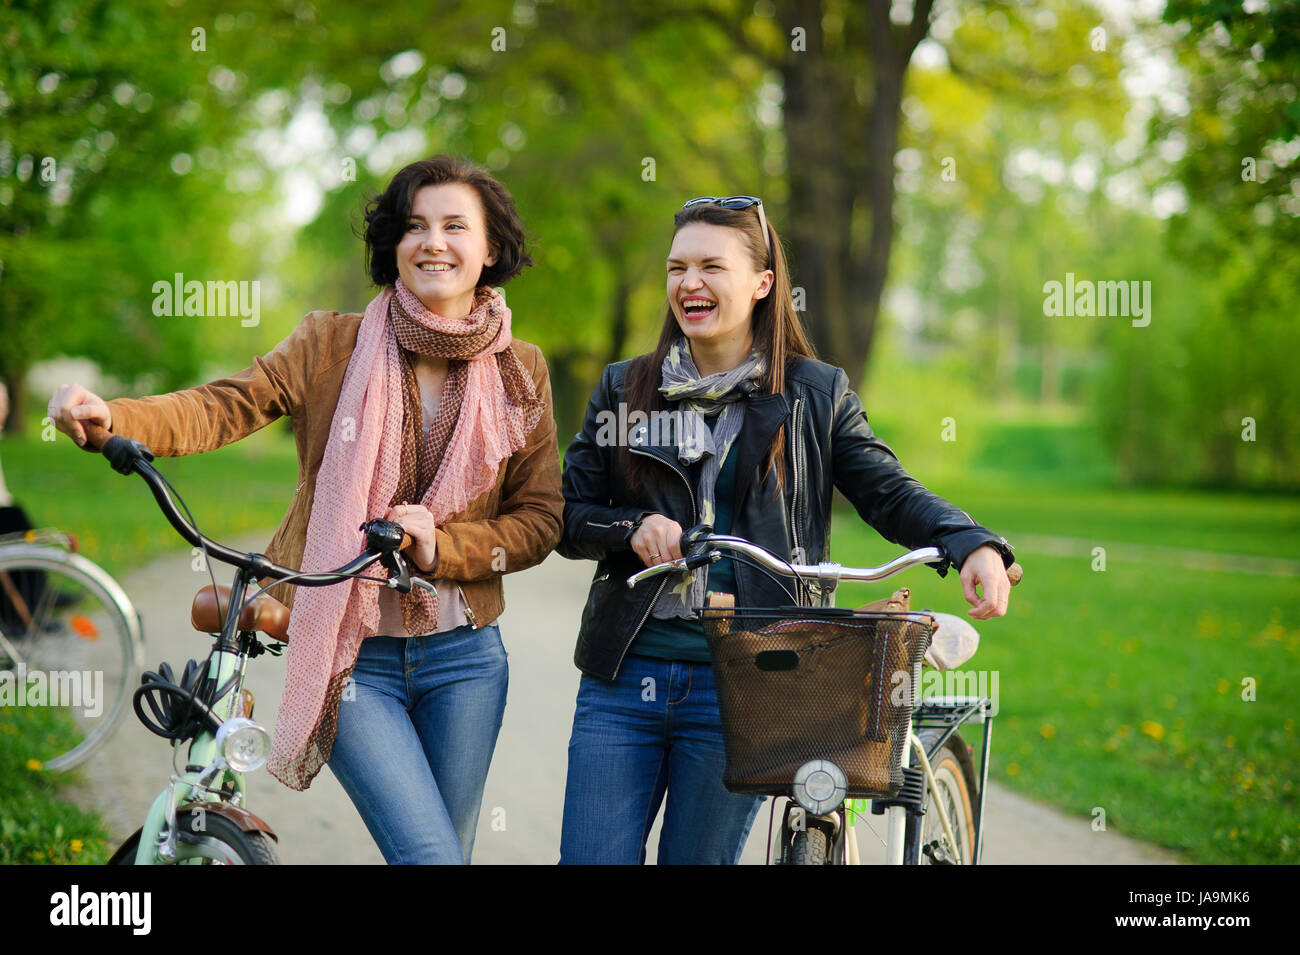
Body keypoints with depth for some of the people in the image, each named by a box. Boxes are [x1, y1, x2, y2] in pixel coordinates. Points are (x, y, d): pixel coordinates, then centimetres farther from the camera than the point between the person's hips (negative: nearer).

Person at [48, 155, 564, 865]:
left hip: (463, 655, 3)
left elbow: (540, 519, 4)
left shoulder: (520, 372, 4)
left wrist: (440, 544, -14)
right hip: (350, 658, -3)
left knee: (450, 851, 10)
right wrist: (110, 419, -33)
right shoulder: (332, 346, -1)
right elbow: (225, 408, -14)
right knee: (429, 854, -15)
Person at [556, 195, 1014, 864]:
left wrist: (975, 546, -20)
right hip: (622, 681, 2)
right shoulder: (624, 390, 10)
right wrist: (634, 529, -12)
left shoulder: (815, 395, 5)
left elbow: (890, 493, -2)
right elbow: (569, 516, 9)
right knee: (591, 857, -2)